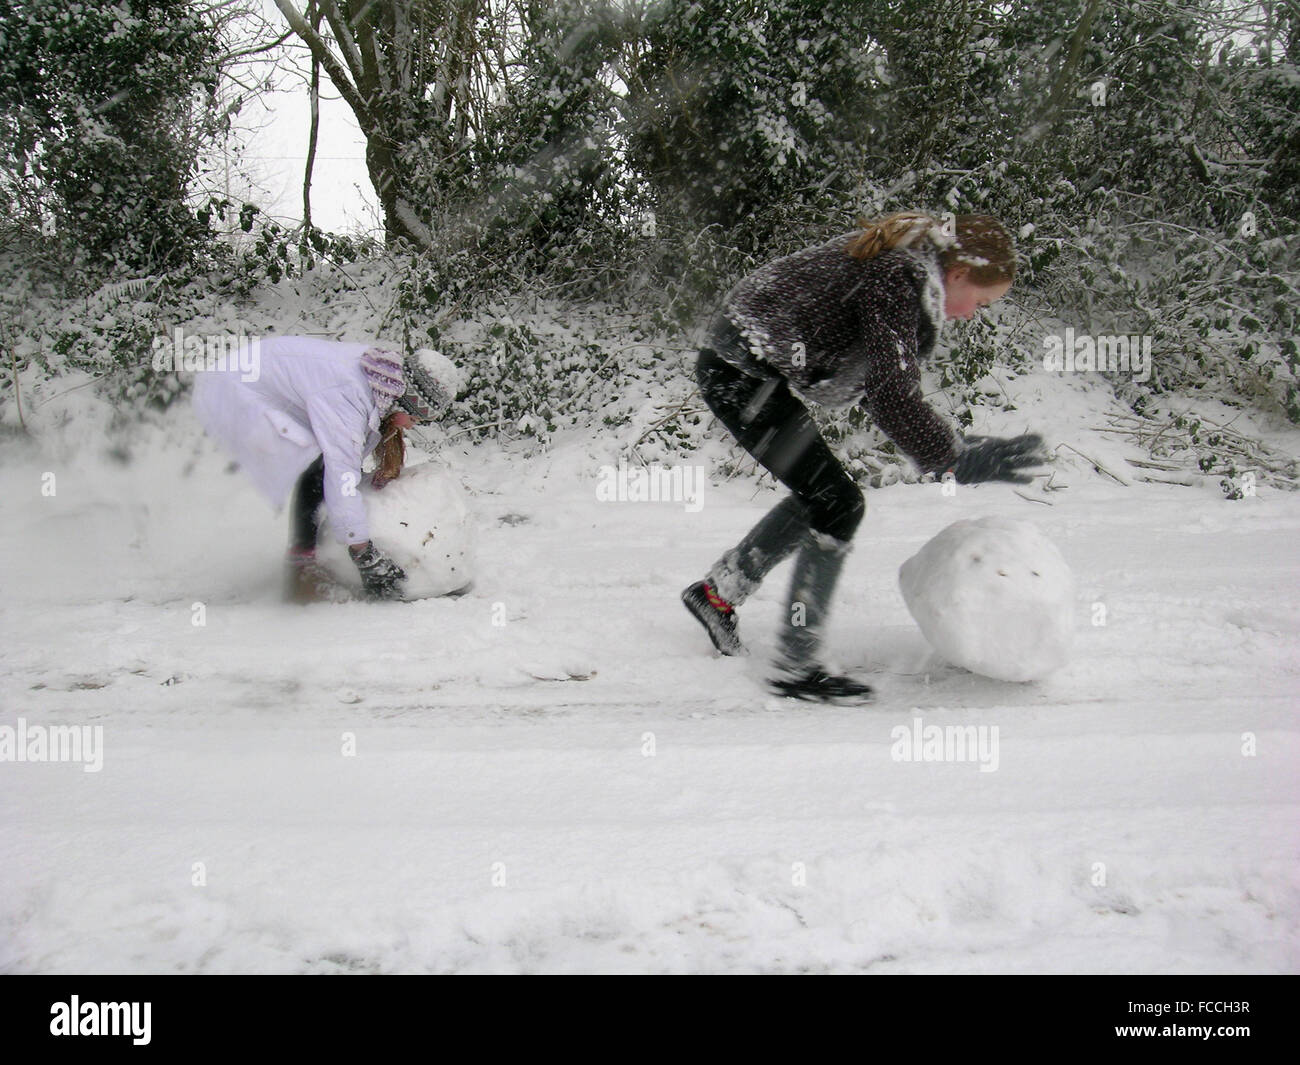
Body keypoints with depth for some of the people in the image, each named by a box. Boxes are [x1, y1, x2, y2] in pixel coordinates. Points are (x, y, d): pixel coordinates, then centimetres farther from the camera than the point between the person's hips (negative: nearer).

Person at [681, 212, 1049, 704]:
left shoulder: (905, 262, 10)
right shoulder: (899, 281, -21)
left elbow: (876, 382, 16)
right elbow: (894, 398, -27)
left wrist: (951, 447, 11)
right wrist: (962, 461, -20)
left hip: (739, 364, 11)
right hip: (741, 372, -11)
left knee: (819, 497, 17)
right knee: (838, 504, -10)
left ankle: (716, 592, 30)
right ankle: (795, 667, -5)